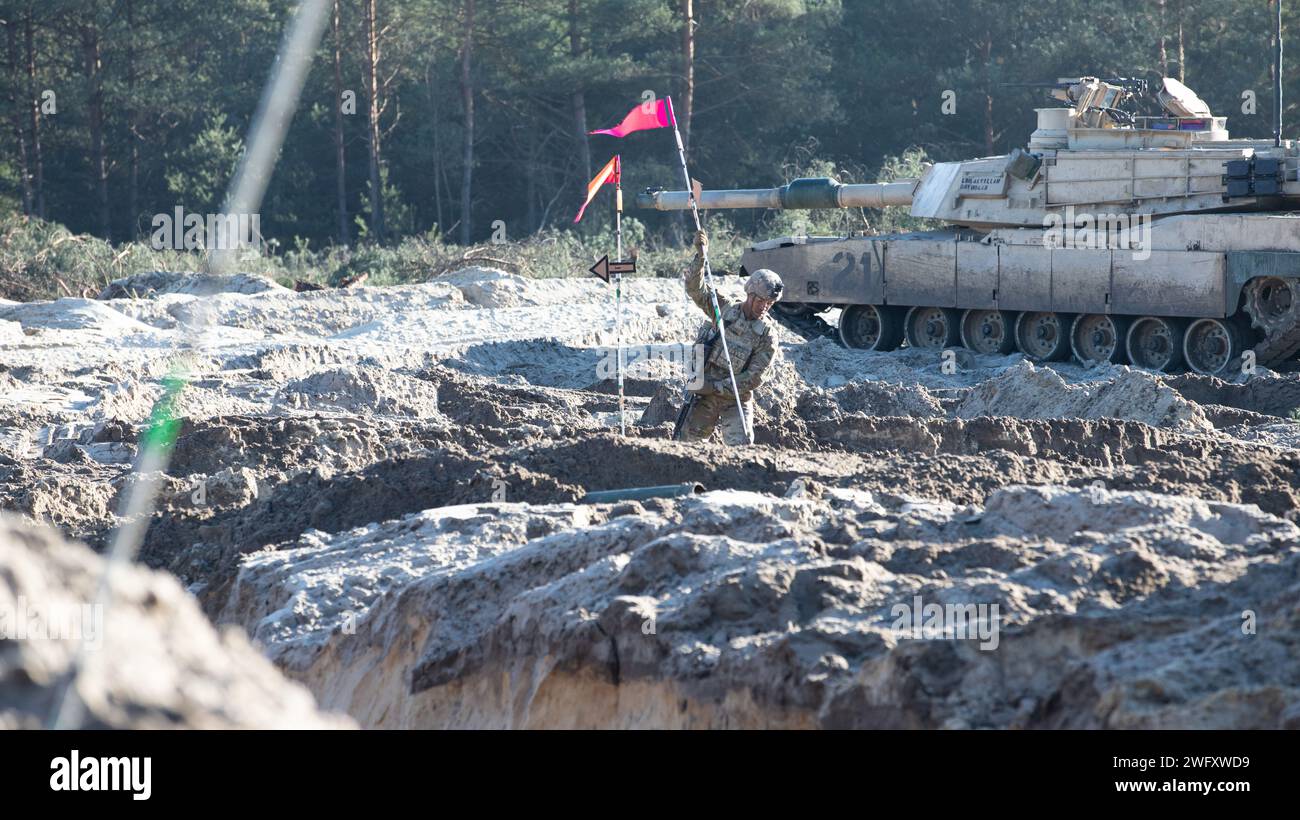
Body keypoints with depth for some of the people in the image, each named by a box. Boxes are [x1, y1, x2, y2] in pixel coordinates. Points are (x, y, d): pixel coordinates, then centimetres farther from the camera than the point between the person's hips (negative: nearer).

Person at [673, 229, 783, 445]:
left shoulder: (767, 337, -9)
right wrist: (700, 255, -18)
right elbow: (695, 289, -5)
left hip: (736, 400, -2)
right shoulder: (725, 309, 1)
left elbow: (753, 378, -13)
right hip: (703, 394, 2)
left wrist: (715, 386, -18)